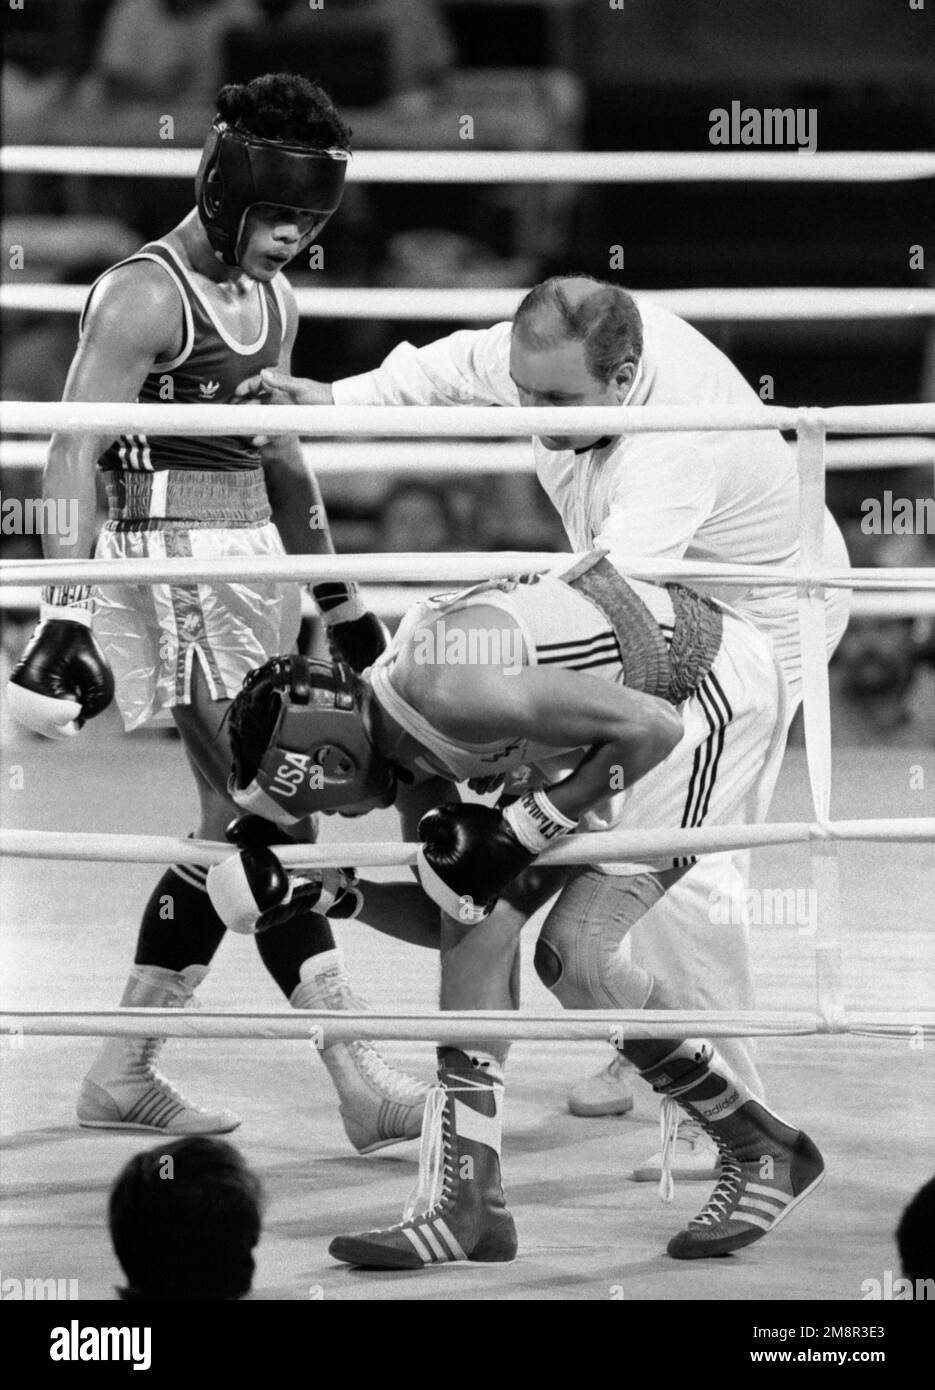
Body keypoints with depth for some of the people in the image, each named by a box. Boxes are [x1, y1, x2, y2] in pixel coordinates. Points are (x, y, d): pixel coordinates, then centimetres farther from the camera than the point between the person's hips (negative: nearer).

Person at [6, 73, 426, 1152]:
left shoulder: (270, 298, 14)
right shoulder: (144, 296, -12)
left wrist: (336, 596, 26)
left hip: (253, 566, 9)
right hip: (173, 565, -9)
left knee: (237, 827, 9)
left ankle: (124, 1073, 17)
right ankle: (362, 1083, -11)